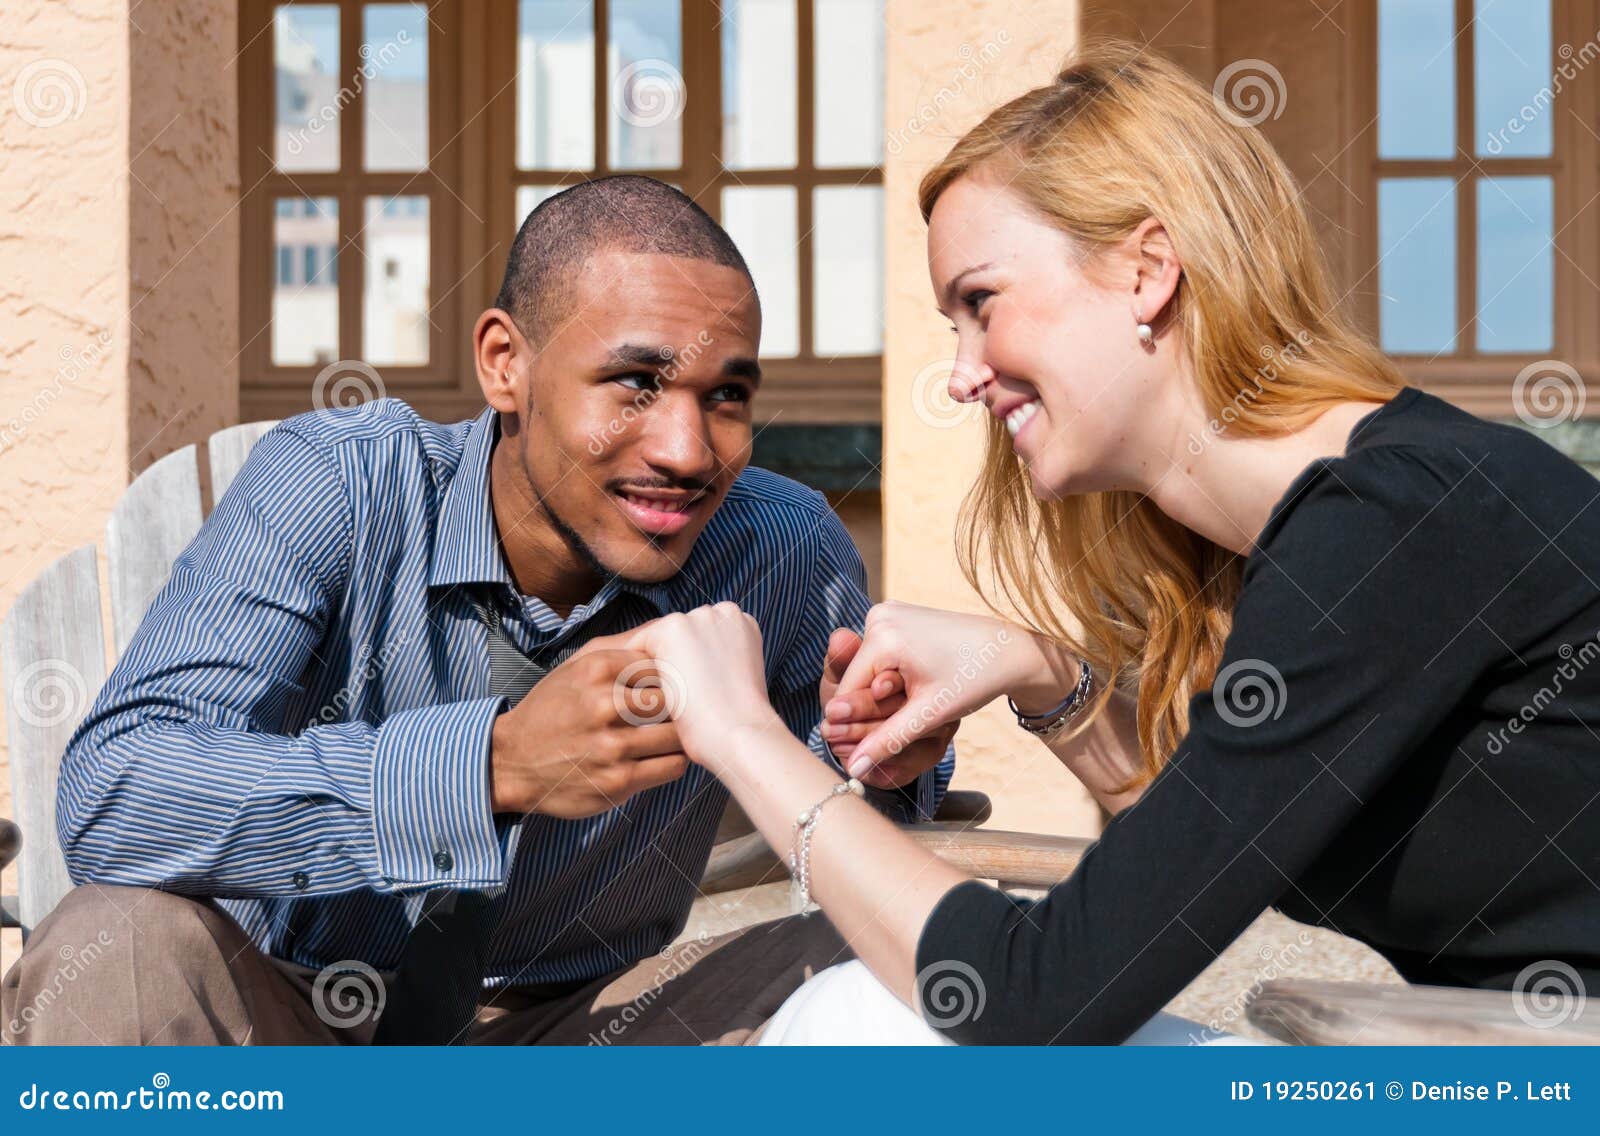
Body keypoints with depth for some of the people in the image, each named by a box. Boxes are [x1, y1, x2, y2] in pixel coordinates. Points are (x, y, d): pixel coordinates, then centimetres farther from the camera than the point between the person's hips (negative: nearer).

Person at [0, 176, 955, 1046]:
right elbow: (107, 798, -33)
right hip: (291, 1016, -2)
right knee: (118, 951, -33)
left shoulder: (786, 553, -14)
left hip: (572, 1022, 2)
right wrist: (499, 764, -43)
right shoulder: (338, 487, -21)